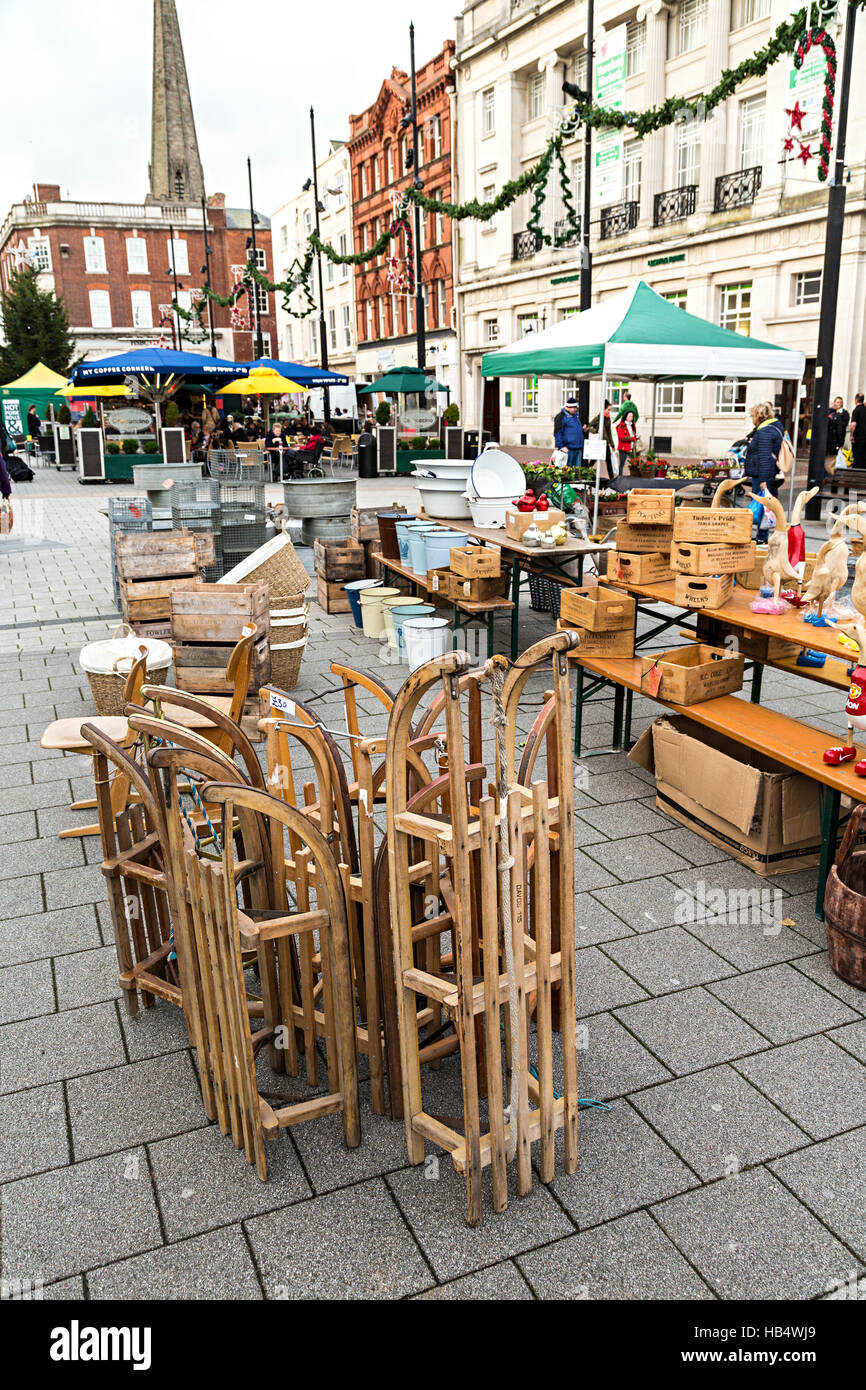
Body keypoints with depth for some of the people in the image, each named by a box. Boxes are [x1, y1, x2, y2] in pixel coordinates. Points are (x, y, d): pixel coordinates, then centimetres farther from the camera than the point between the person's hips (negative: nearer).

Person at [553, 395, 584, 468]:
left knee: (577, 468, 7)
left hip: (578, 448, 8)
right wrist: (561, 446, -16)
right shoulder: (561, 417, -6)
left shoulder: (575, 416, 19)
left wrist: (582, 429, 11)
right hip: (568, 448, -8)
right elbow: (557, 433, -10)